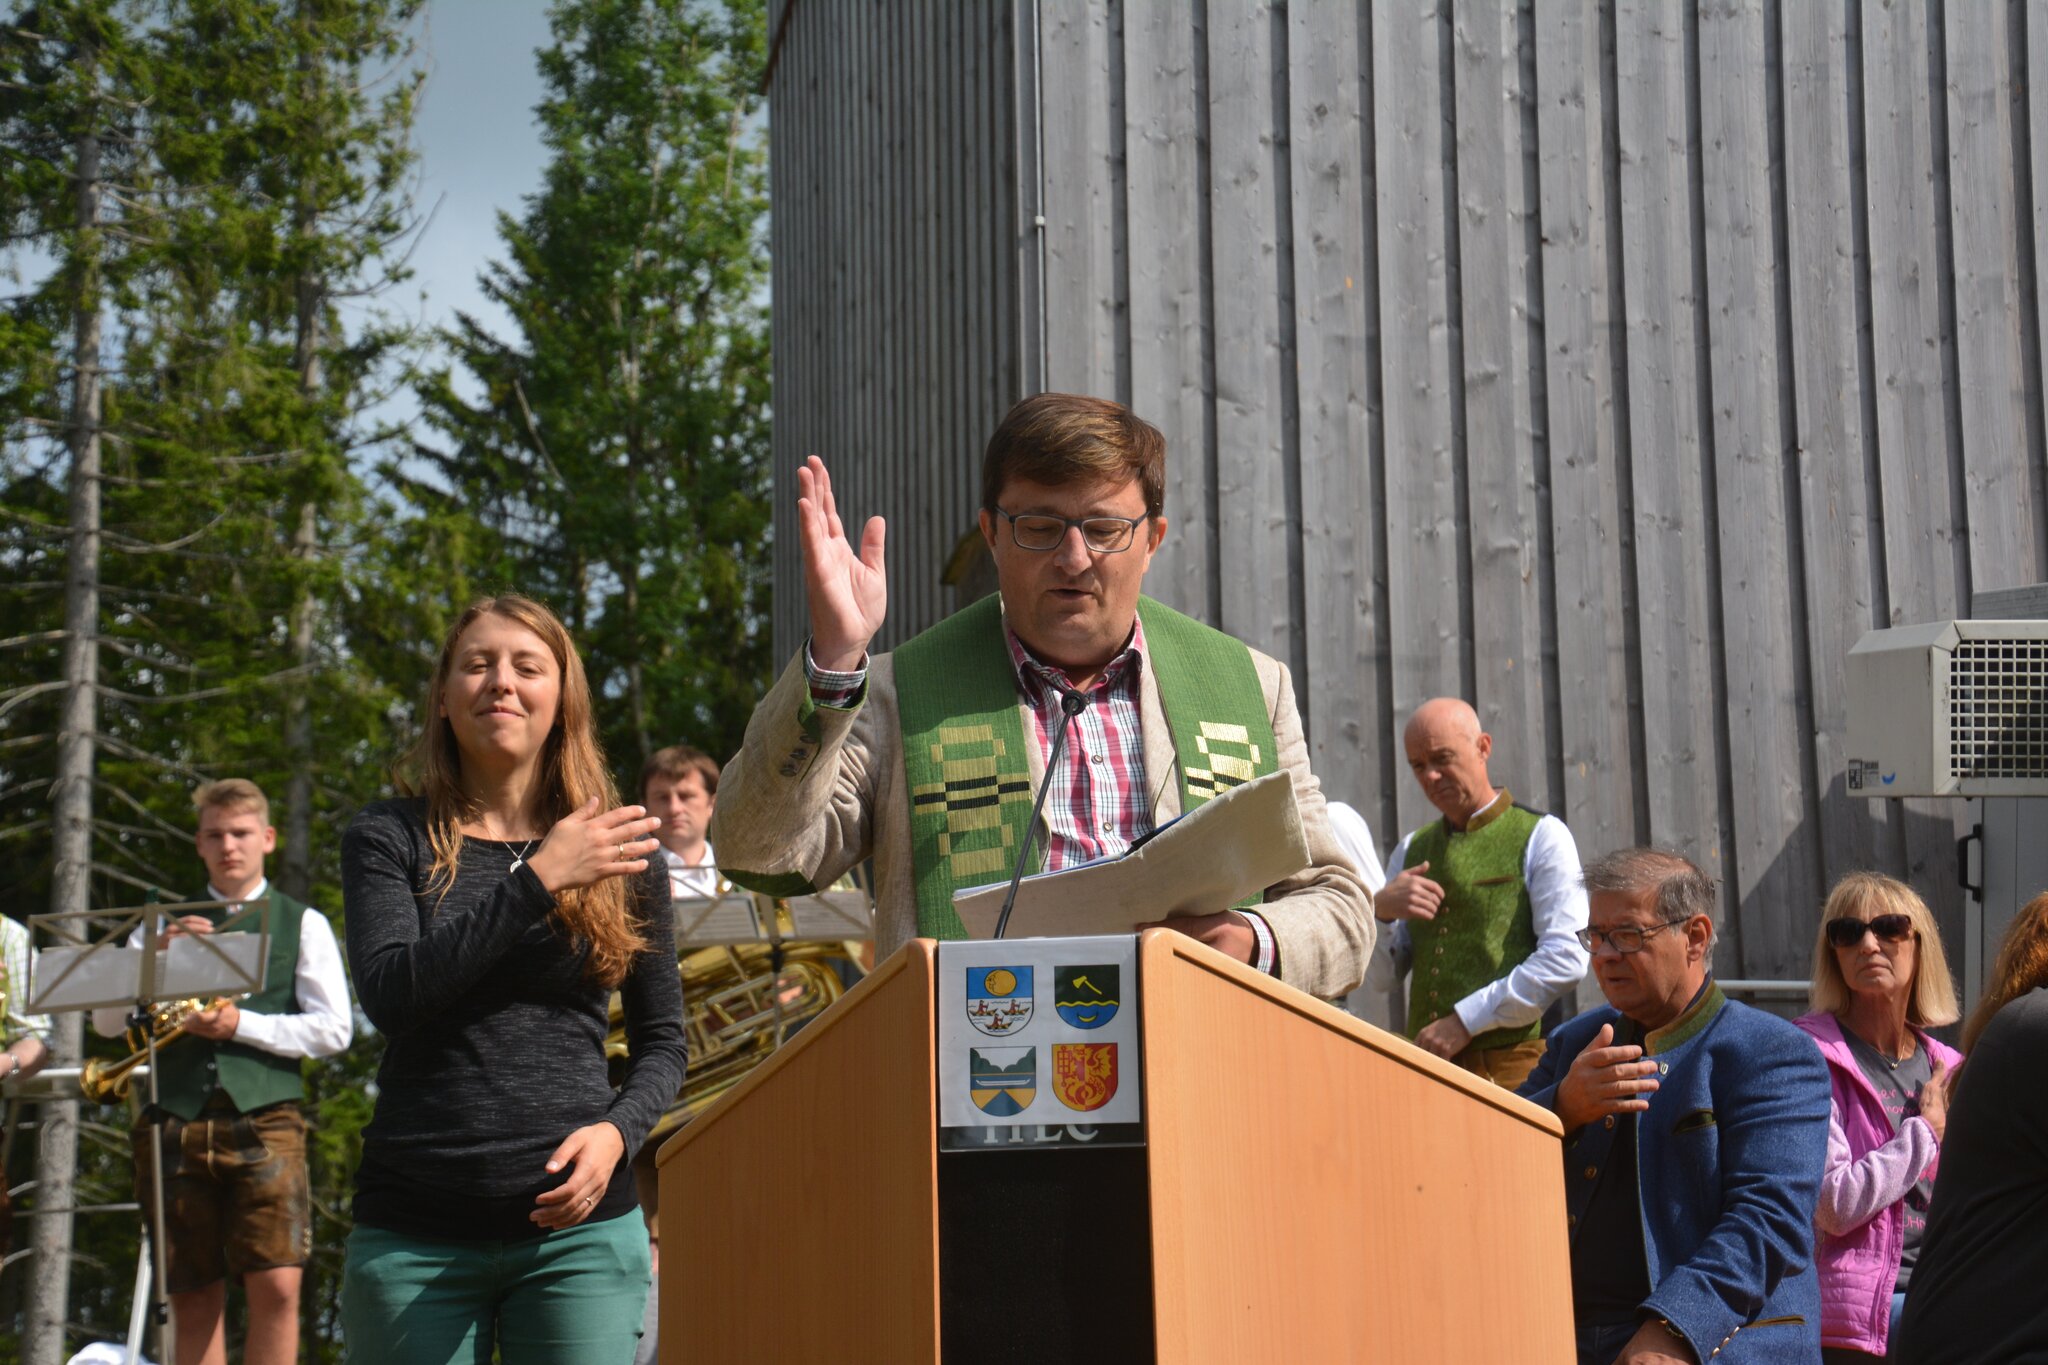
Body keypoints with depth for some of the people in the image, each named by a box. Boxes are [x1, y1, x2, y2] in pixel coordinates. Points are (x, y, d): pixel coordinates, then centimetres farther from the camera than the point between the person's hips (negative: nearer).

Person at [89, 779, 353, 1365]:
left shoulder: (302, 924, 13)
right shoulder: (166, 926, 20)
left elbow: (333, 1030, 3)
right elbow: (106, 1021, 10)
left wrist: (241, 1025, -8)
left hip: (264, 1118, -3)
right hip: (176, 1121, 3)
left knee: (277, 1288, -16)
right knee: (194, 1301, 2)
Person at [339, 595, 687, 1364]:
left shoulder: (619, 850, 8)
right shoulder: (390, 840, 5)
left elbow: (663, 1041, 12)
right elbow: (390, 996, -12)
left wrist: (617, 1129, -8)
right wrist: (539, 879, -15)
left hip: (577, 1224, 1)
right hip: (412, 1235, 0)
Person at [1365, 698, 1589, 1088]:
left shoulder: (1541, 837, 3)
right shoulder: (1411, 851, 18)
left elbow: (1566, 961, -9)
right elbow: (1379, 978, 16)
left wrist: (1465, 1020, -11)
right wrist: (1380, 911, -4)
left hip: (1509, 1068, -4)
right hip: (1427, 1067, 4)